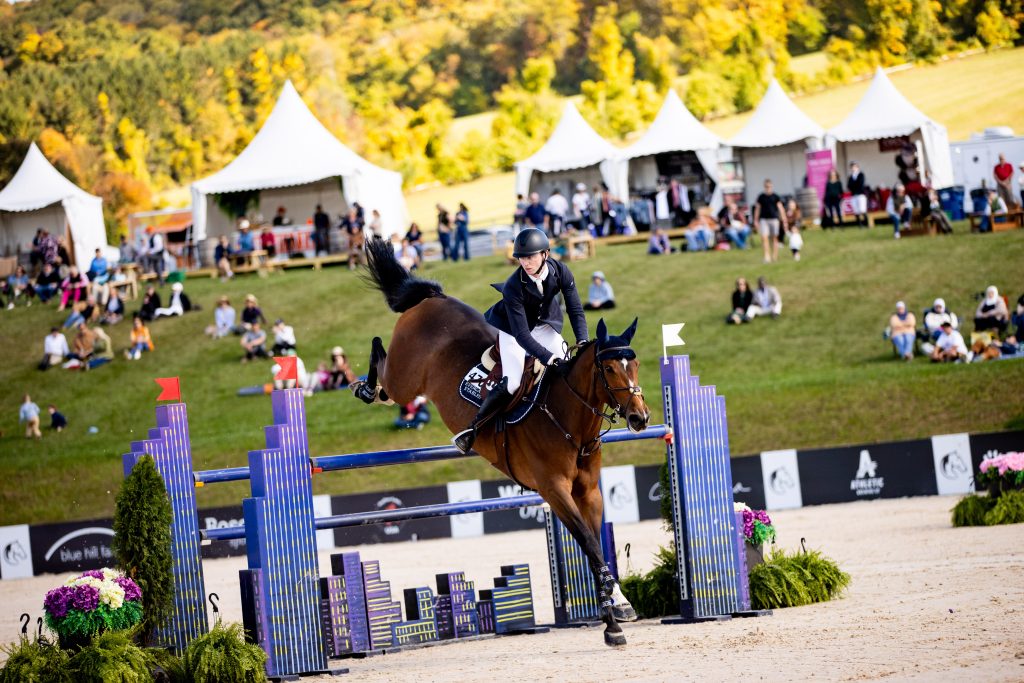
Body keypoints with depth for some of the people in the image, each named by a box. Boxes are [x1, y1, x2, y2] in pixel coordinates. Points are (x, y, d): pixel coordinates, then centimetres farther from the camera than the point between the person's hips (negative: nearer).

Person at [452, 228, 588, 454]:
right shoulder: (513, 287, -34)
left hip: (545, 324, 4)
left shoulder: (561, 271, -24)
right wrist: (549, 358, -43)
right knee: (512, 384, -17)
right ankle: (471, 429, -4)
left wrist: (583, 342, -29)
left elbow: (575, 309, -14)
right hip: (513, 328, -4)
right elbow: (521, 335, -34)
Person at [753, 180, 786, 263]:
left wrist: (783, 219, -4)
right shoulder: (761, 197, 5)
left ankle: (775, 256, 15)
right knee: (764, 237, -12)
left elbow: (780, 208, 2)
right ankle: (767, 255, -12)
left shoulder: (775, 197, 2)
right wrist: (756, 220, 9)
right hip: (764, 219, 1)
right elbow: (757, 208, 10)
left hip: (774, 219, -1)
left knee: (774, 237, 5)